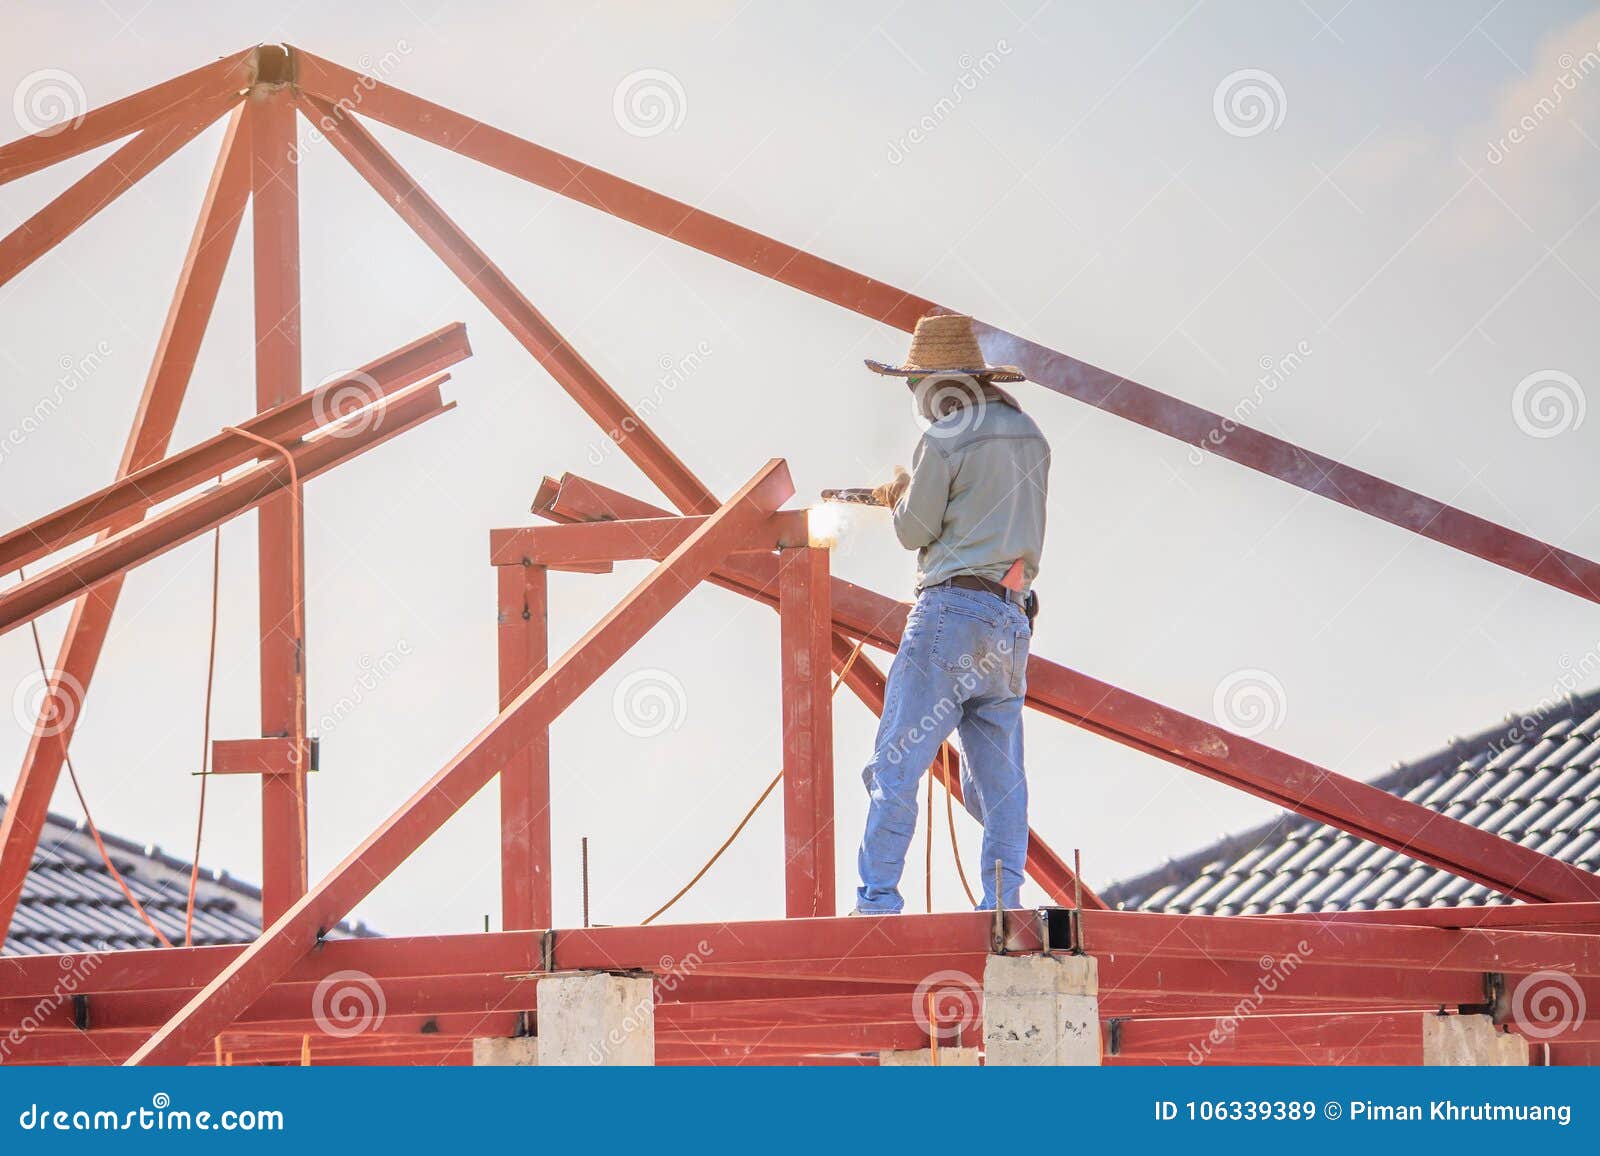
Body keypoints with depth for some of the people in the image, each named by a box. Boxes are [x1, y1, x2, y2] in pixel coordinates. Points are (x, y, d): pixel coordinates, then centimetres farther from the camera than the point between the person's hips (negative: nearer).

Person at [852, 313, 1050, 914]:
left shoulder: (944, 439, -8)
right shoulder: (1030, 435, 15)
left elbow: (915, 532, -2)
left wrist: (902, 493, 19)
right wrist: (909, 497, 30)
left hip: (953, 609, -7)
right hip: (1012, 619, 7)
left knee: (897, 760, -5)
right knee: (999, 775, 8)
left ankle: (877, 901, -10)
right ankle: (1002, 908, 2)